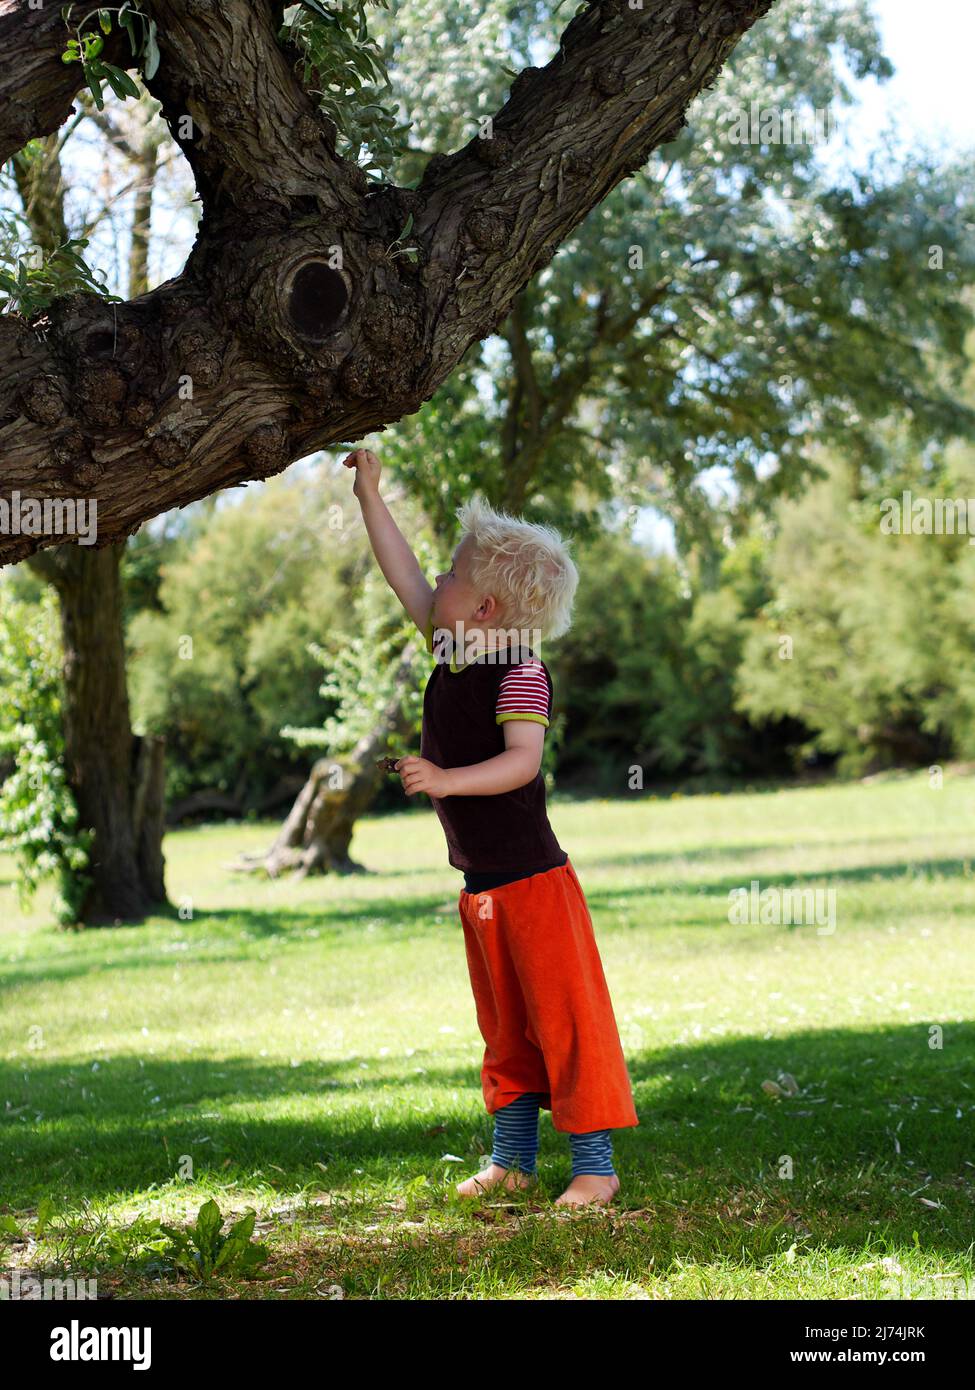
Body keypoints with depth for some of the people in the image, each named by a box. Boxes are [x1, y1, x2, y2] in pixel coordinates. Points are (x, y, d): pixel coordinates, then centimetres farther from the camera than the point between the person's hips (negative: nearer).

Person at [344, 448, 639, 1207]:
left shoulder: (520, 672, -16)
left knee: (567, 1018, -3)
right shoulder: (451, 651, 8)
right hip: (481, 882, 9)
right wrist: (370, 495, 17)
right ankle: (513, 1159, 25)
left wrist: (445, 779, -37)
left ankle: (595, 1164, 1)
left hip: (533, 878, -9)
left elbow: (522, 761, -27)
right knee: (504, 1029, 16)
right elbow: (404, 576, 16)